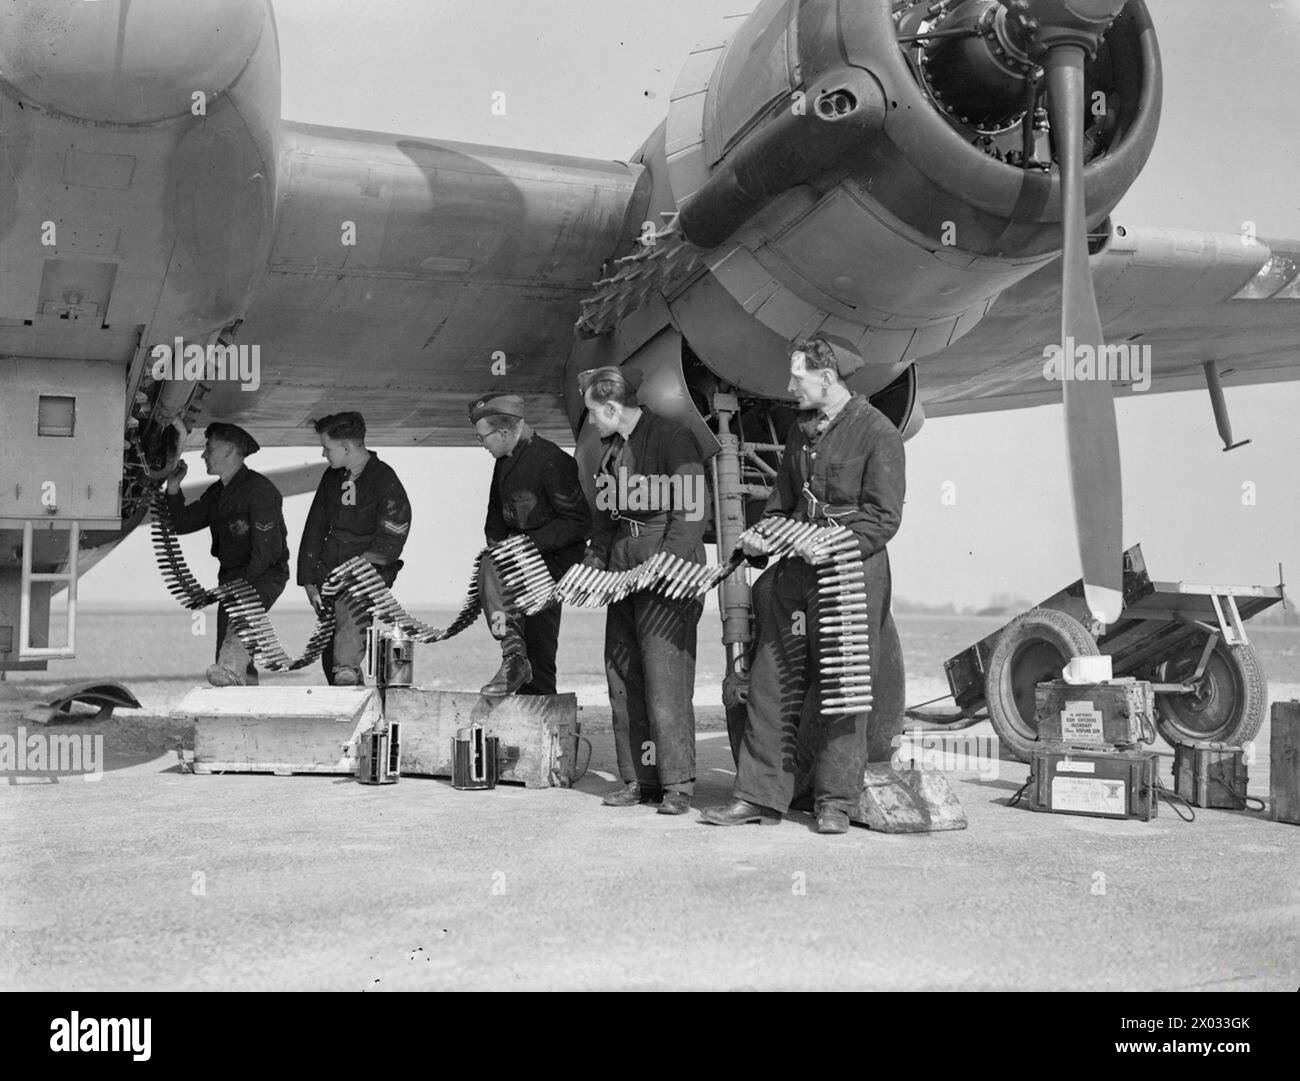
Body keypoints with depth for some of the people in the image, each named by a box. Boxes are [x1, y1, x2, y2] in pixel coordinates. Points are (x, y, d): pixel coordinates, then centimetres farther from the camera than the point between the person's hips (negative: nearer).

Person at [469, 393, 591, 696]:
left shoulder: (551, 461, -18)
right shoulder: (504, 464, 10)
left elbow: (579, 522, -19)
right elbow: (496, 522, 19)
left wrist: (531, 543, -22)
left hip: (557, 557, -9)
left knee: (491, 569, -28)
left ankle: (514, 656, -29)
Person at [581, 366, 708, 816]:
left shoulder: (672, 438, -8)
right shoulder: (612, 448, 16)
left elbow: (692, 508, -13)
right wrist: (596, 555, 8)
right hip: (622, 569, 8)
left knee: (665, 678, -9)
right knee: (622, 678, 6)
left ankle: (677, 783, -1)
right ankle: (637, 779, 15)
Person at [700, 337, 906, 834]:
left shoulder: (877, 431, -5)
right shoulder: (800, 430, 17)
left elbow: (884, 516, -10)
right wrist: (763, 538, 4)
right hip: (794, 568, 7)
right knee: (771, 682, 3)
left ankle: (836, 802, 8)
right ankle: (760, 796, 9)